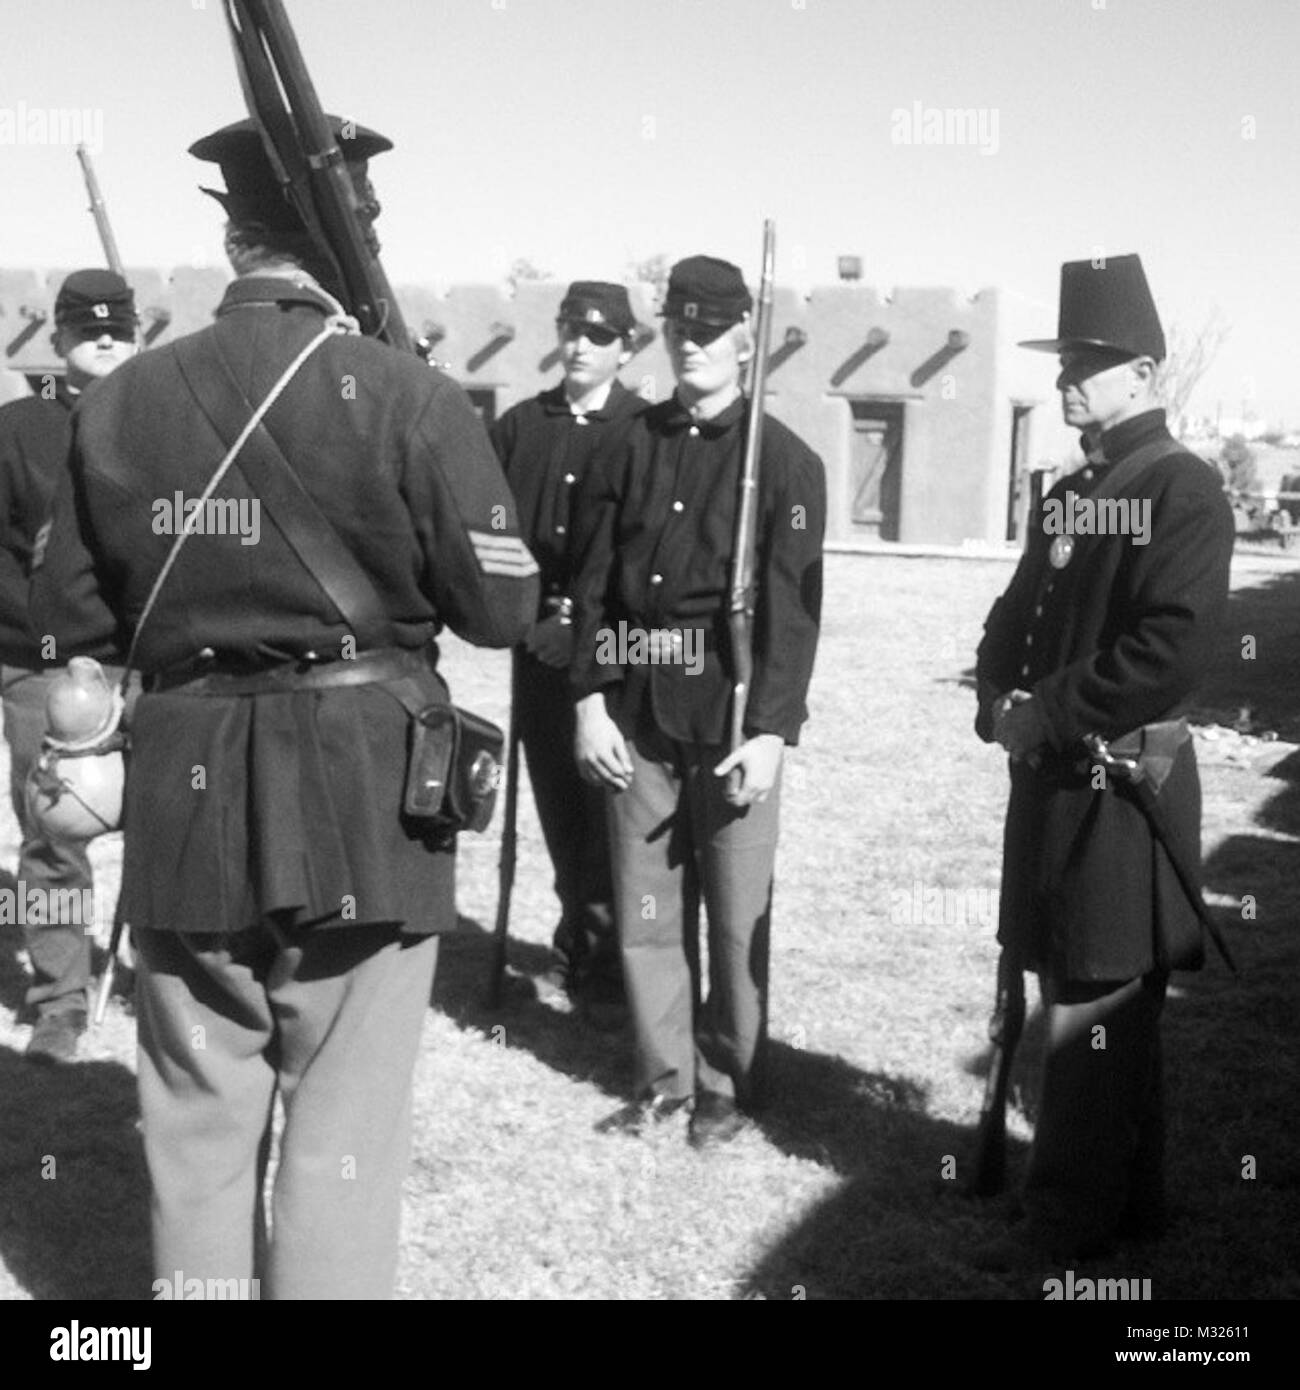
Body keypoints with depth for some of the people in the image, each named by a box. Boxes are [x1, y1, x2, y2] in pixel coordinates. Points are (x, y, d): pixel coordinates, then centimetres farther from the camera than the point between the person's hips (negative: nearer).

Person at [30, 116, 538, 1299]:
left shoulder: (123, 400, -1)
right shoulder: (412, 400, -11)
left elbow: (75, 613, 5)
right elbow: (502, 609, -7)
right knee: (344, 1132, 9)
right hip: (366, 799, -3)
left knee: (199, 1122, 16)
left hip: (187, 796, 3)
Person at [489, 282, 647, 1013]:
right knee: (558, 804, 10)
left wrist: (589, 628, -12)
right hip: (540, 645, 4)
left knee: (607, 804, -4)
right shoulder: (519, 425, 11)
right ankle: (577, 943, 24)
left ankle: (608, 953, 8)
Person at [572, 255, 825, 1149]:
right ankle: (664, 1076, 25)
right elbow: (598, 579, 8)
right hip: (638, 713, 4)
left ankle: (730, 1085, 21)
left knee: (736, 913, 5)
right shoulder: (635, 445, 9)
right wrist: (592, 696, -1)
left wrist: (772, 730, -13)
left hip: (732, 714, -3)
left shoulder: (786, 460, -1)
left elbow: (793, 606, -7)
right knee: (644, 907, 10)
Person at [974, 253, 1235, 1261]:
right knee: (1101, 998, 17)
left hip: (1125, 780, -9)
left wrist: (1048, 713, -18)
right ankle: (1129, 1200, 31)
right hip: (1049, 774, 9)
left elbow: (1175, 645, -21)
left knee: (1096, 1004, 0)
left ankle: (1073, 1214, 12)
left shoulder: (1185, 489, -11)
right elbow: (1017, 613, 19)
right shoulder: (1068, 494, 16)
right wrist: (999, 701, 0)